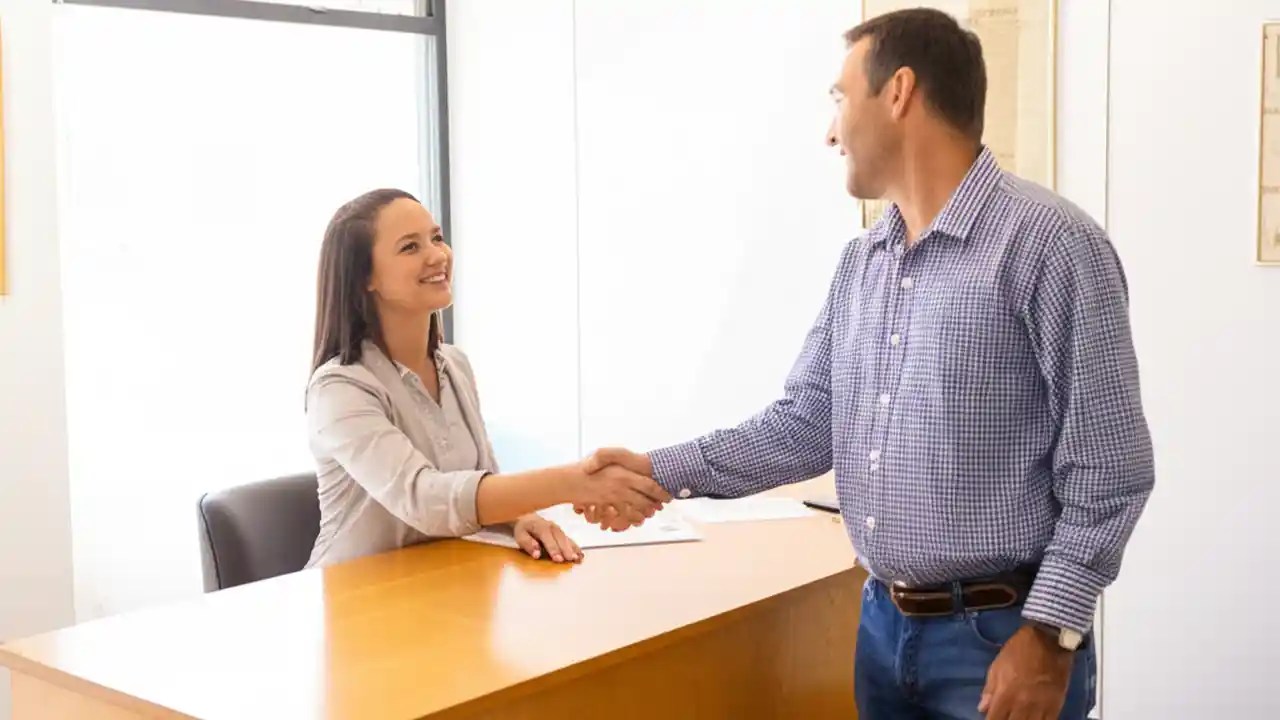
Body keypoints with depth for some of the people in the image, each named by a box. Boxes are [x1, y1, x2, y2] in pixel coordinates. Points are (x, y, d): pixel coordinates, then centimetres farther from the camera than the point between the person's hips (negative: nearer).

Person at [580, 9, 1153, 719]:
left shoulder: (1049, 242, -14)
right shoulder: (859, 264, 9)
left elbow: (1107, 468, -14)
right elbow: (804, 426, 10)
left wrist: (1049, 634, -16)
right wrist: (662, 472, 1)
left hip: (1001, 638, -7)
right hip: (883, 624, 7)